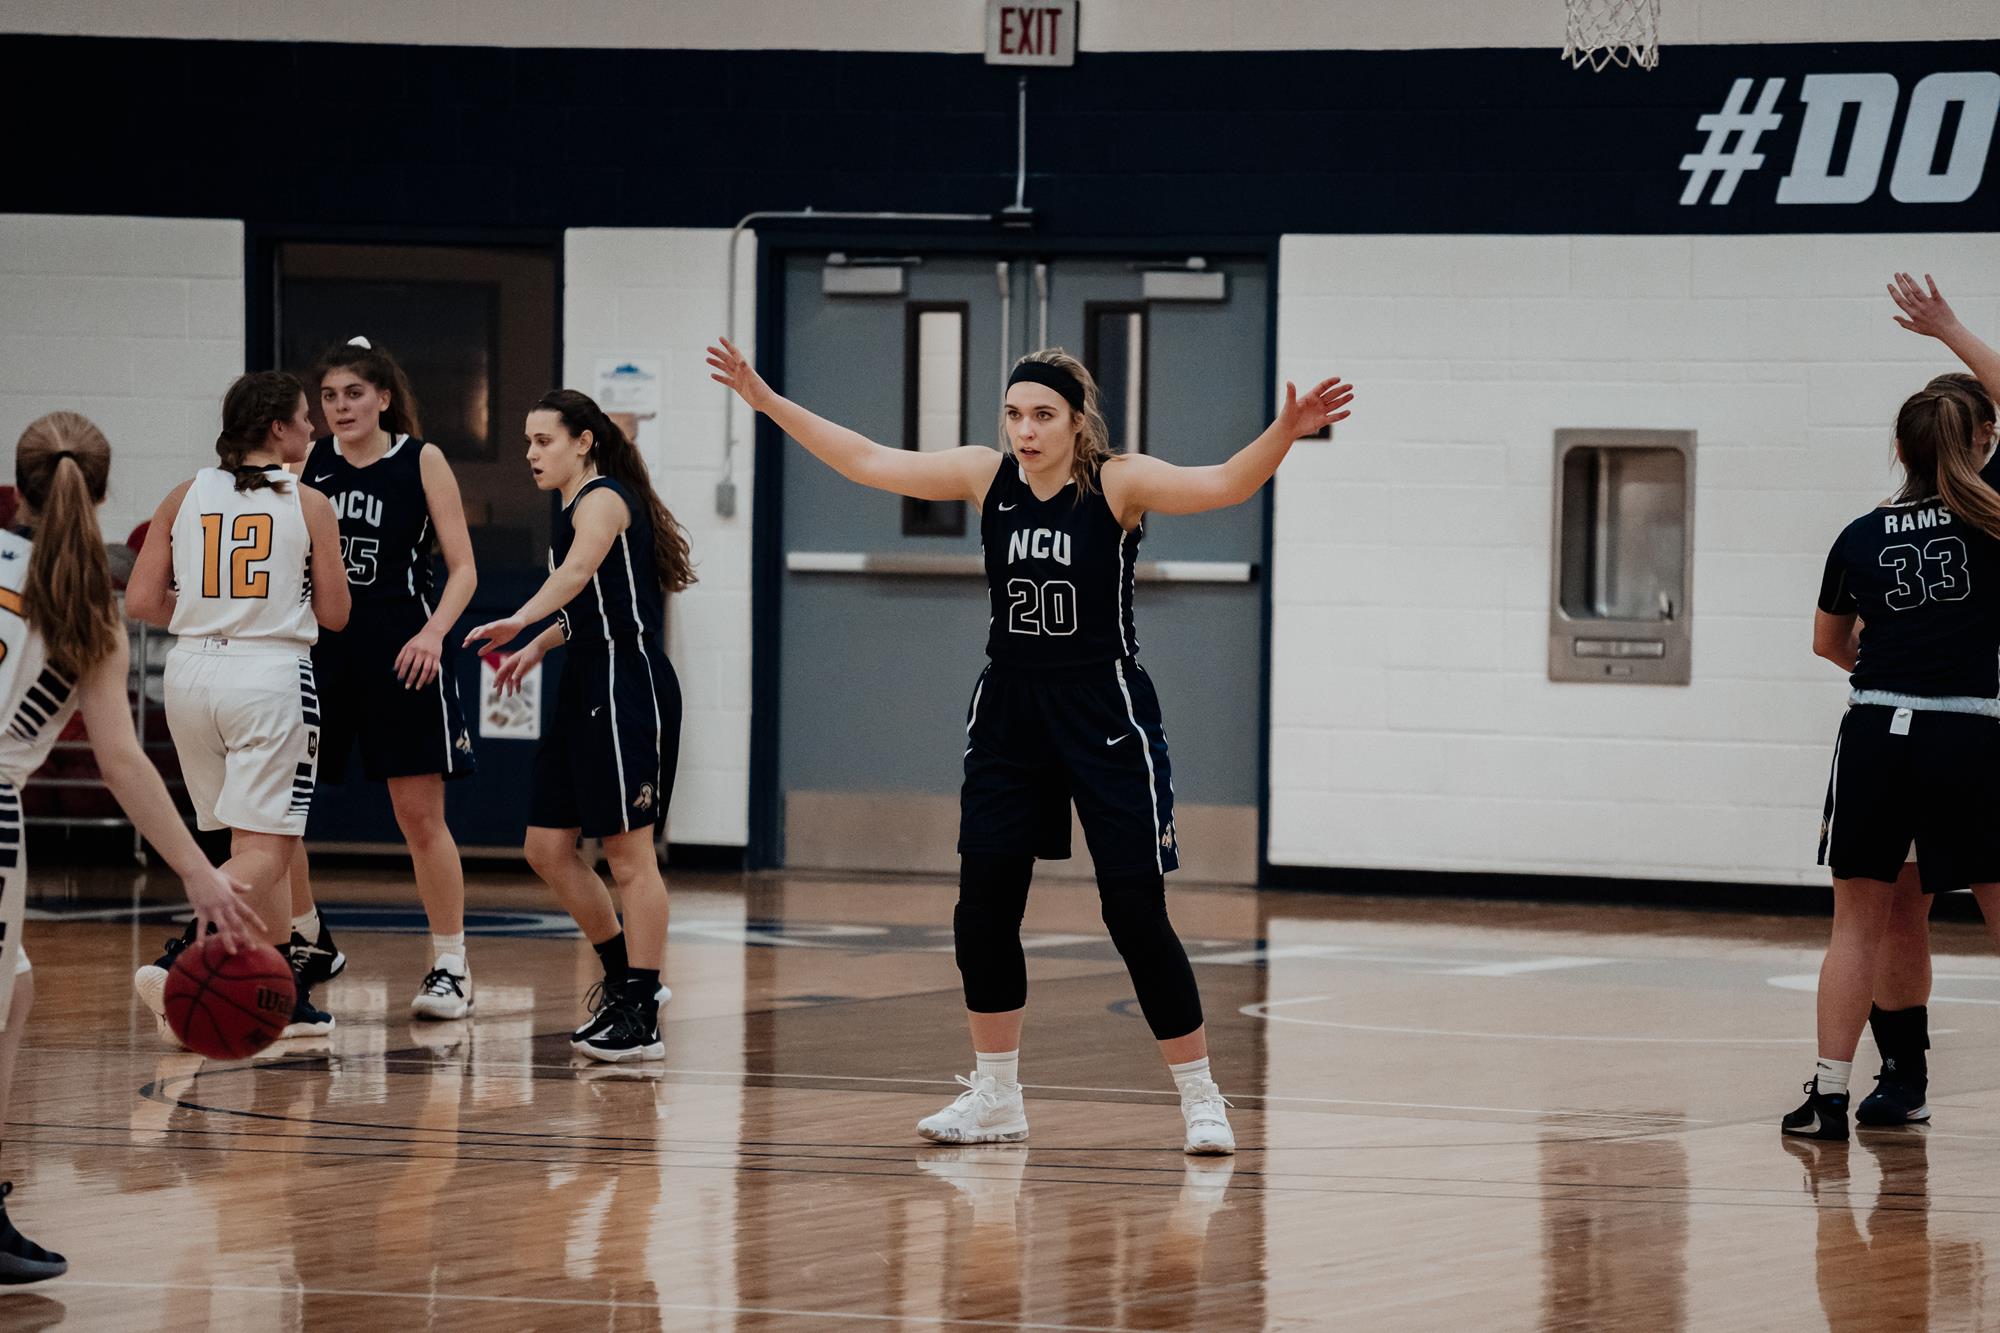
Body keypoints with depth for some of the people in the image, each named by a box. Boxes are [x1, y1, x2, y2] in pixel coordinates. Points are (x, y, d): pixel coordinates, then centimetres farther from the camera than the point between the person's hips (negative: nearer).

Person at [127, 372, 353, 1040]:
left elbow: (141, 602, 2)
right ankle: (179, 961, -26)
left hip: (193, 669, 5)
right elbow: (333, 613, 1)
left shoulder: (185, 498, 5)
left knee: (256, 842, 16)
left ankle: (290, 995, 19)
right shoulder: (309, 506, -3)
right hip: (272, 671, -5)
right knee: (264, 852, -5)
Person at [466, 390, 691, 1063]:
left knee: (629, 855, -5)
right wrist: (537, 647, 20)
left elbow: (577, 570, -34)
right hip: (588, 687, 10)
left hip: (628, 686, -10)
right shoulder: (573, 509, 17)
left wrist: (521, 621, -50)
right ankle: (625, 977, 24)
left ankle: (641, 1020, -1)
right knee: (547, 848, 10)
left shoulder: (603, 500, -12)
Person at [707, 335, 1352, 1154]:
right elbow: (867, 462, 5)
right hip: (1008, 714, 5)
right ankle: (996, 1101, 18)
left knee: (1136, 916, -5)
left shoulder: (1118, 483, -12)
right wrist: (769, 402, 1)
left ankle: (1200, 1099, 7)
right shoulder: (987, 477, 0)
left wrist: (1284, 435, -45)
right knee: (983, 912, 4)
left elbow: (1224, 485, -26)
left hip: (1104, 716, -5)